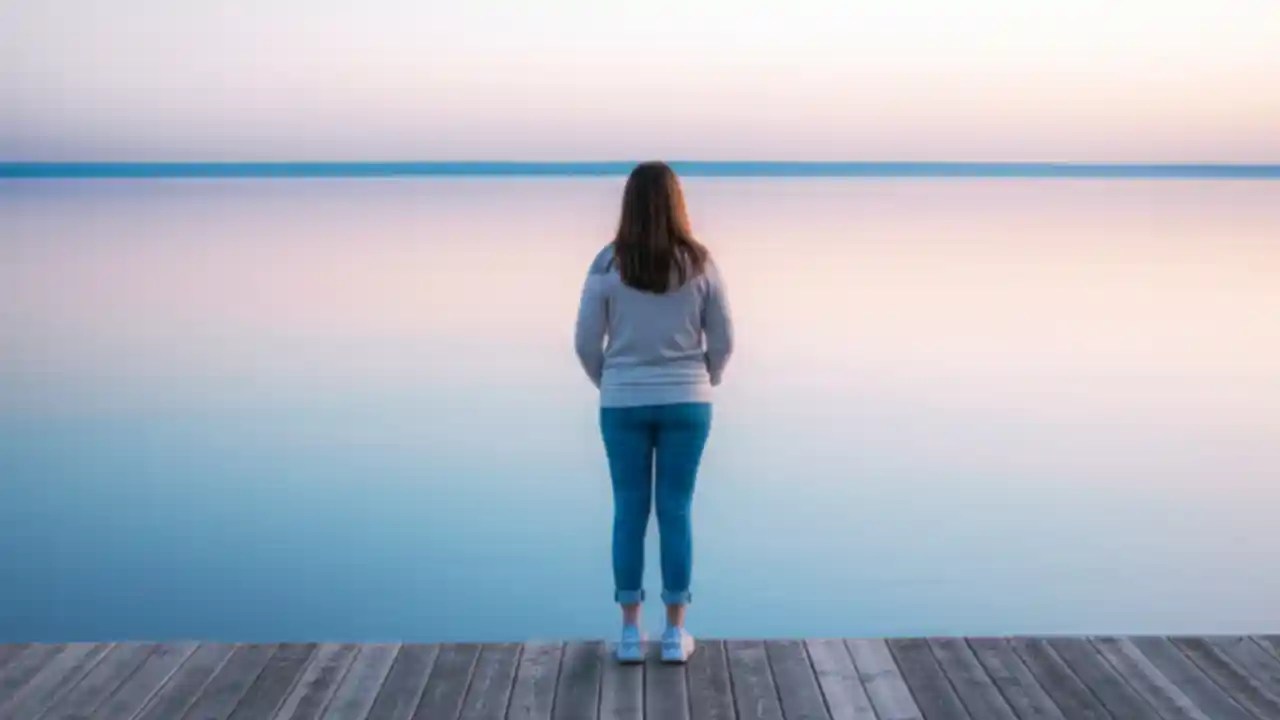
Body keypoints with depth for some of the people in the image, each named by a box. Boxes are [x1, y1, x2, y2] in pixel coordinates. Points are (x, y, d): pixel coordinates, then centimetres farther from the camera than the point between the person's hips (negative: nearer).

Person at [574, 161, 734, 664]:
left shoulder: (609, 264, -7)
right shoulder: (699, 264, -5)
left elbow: (586, 343, -3)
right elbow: (722, 342, 1)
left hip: (623, 404, 0)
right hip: (686, 403, 0)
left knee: (629, 513, 7)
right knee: (676, 513, 6)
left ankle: (630, 633, 12)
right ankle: (675, 634, 11)